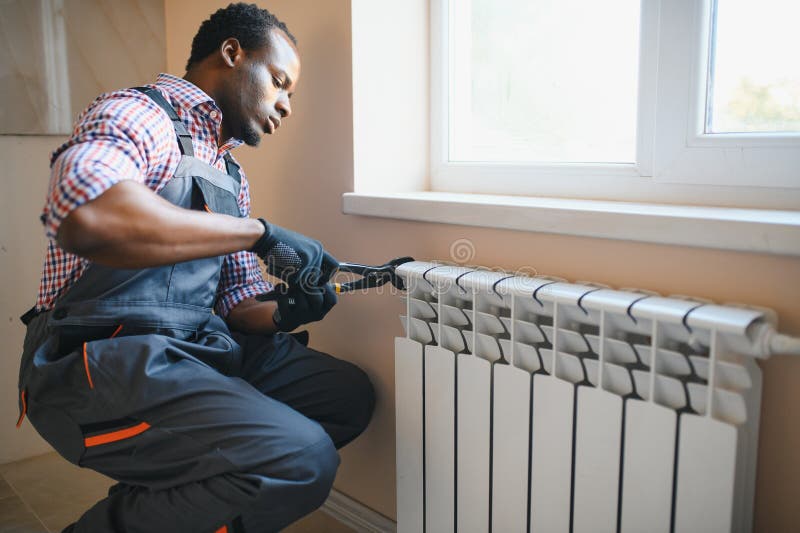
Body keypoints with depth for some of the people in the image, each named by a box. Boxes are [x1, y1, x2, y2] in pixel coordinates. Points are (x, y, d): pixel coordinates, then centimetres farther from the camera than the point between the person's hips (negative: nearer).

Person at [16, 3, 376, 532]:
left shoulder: (232, 174, 19)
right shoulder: (137, 112, -7)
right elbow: (85, 216, -31)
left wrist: (281, 314, -4)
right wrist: (261, 232, -24)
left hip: (200, 349, 9)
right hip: (104, 361, -9)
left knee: (349, 393, 2)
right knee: (302, 461, -24)